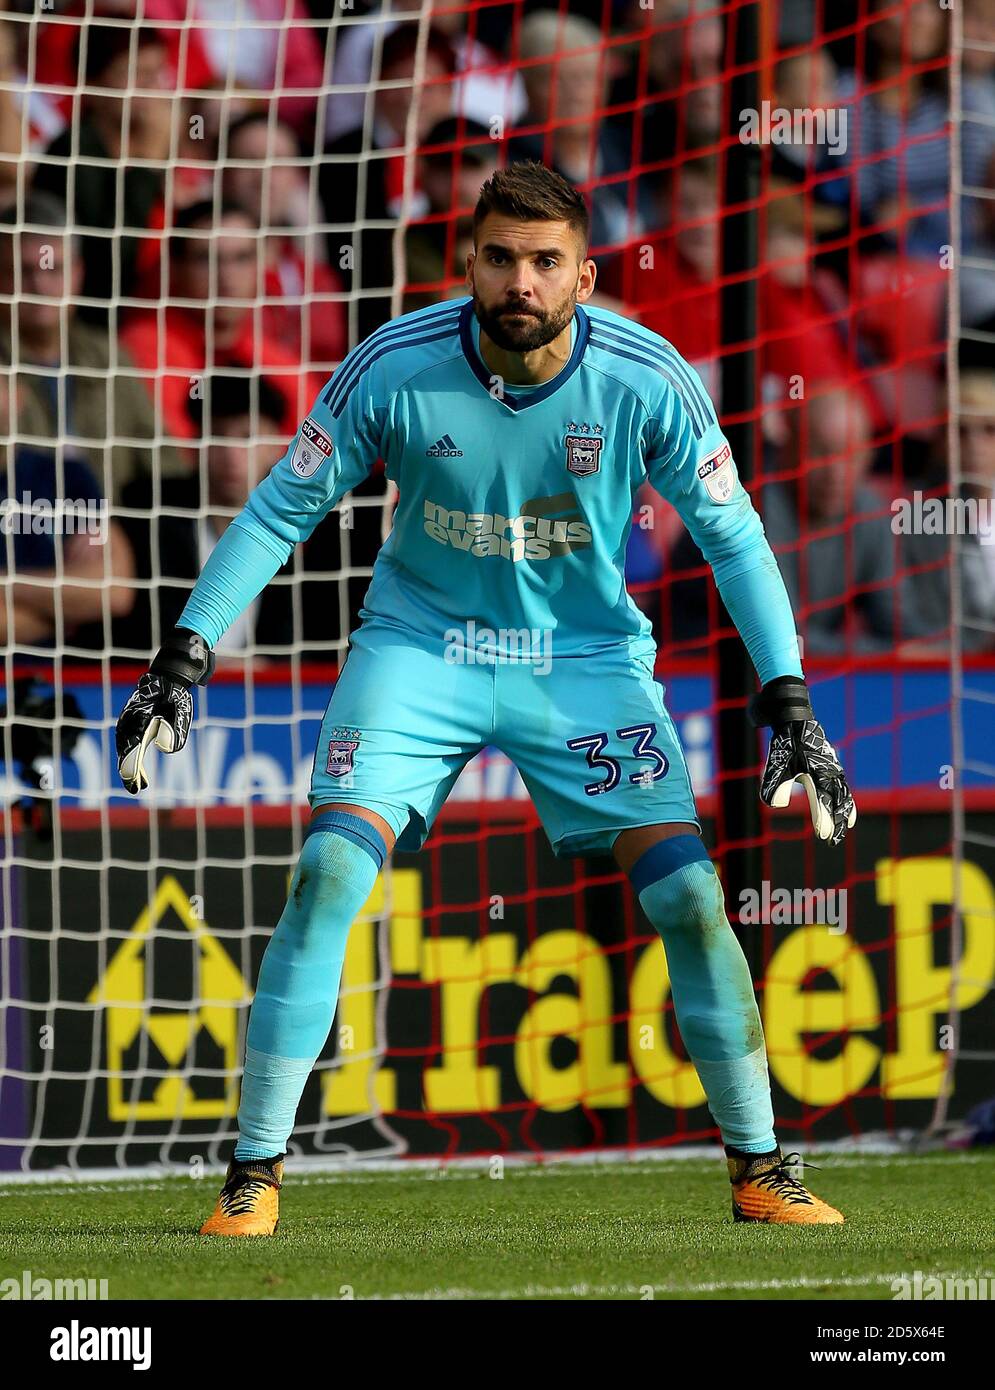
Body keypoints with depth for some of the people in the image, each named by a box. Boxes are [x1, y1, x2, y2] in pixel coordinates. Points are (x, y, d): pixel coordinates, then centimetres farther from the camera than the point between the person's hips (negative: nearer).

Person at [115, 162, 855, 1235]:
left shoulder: (646, 380, -16)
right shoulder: (393, 367, -17)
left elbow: (731, 535, -5)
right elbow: (279, 511, -5)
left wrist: (789, 707, -11)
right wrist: (183, 661, -10)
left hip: (587, 654, 1)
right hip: (421, 645, 0)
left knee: (688, 895, -11)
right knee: (328, 873, -18)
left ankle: (758, 1172, 7)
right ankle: (253, 1174, -8)